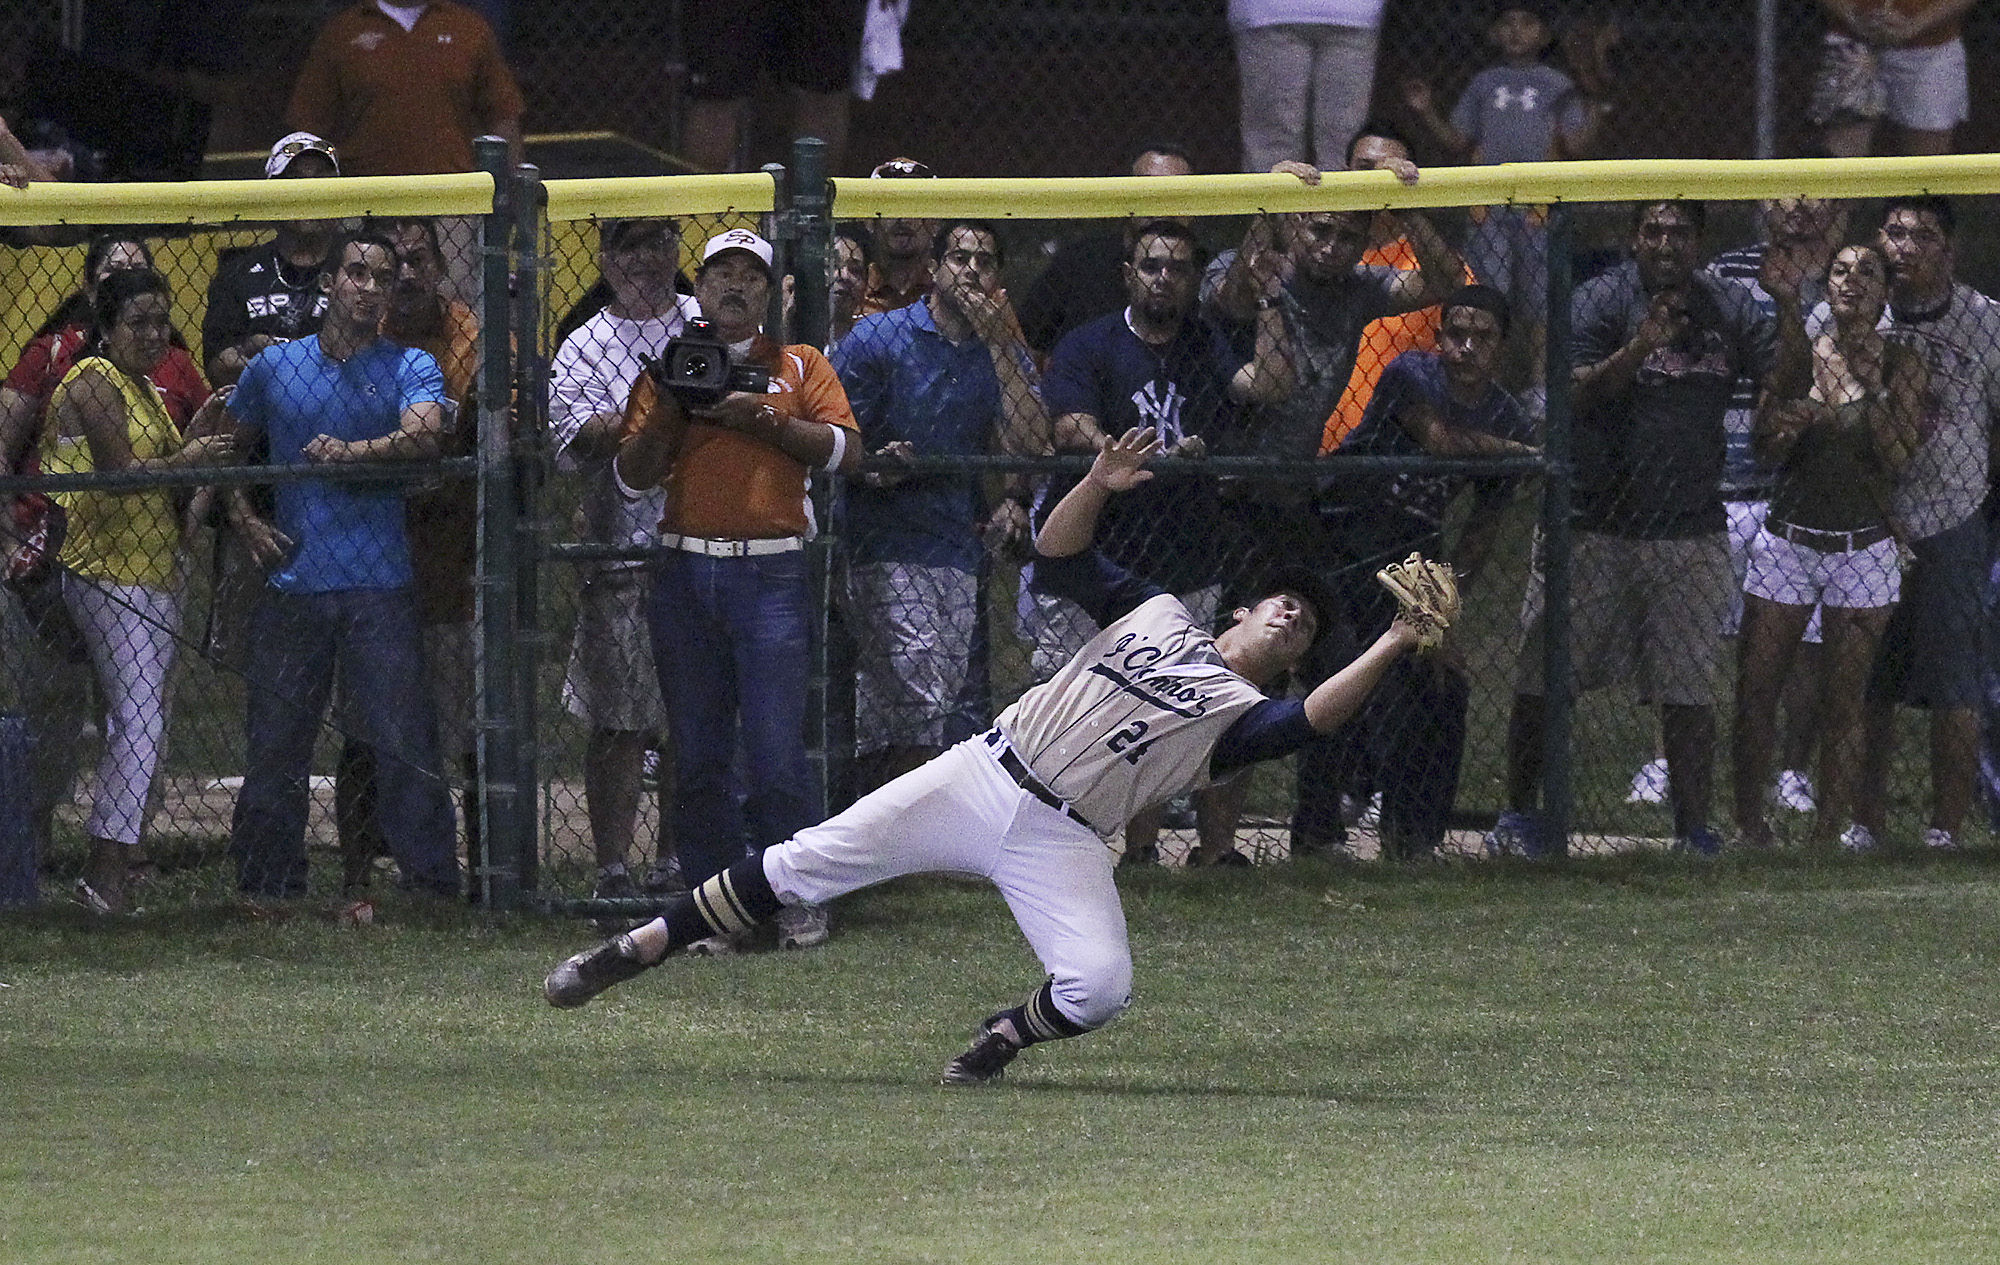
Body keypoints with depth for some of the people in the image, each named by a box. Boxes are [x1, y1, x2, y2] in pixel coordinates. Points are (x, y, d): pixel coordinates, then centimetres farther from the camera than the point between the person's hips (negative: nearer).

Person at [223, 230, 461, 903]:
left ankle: (433, 888, -3)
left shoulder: (410, 368, 4)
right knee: (275, 746, 4)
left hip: (379, 591, -2)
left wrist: (357, 451, -31)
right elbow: (230, 454, 23)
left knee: (404, 742, -7)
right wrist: (246, 523, 7)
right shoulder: (275, 367, 11)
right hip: (292, 587, 2)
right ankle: (266, 887, 14)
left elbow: (425, 434, -17)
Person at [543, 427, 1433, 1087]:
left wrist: (1391, 650, -27)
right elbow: (1058, 555, 14)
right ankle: (636, 951, 2)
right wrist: (1099, 487, -3)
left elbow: (1314, 722, -17)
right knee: (810, 862, -6)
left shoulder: (1248, 713, 5)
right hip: (984, 777, 2)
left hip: (1060, 843, -2)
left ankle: (1002, 1038, 4)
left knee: (1101, 987, -27)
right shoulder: (1156, 616, 16)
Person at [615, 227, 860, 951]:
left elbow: (845, 451, -1)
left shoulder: (800, 368, 12)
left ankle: (797, 900, -1)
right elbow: (631, 477, 8)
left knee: (776, 749, -9)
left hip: (771, 573, -2)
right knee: (698, 753, 2)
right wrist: (672, 409, -5)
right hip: (686, 575, 2)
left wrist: (762, 419, -8)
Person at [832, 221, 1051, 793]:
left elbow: (1031, 445, -3)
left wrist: (999, 344, -8)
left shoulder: (1004, 354, 12)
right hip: (886, 547, -5)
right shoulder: (879, 337, 0)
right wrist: (870, 469, -23)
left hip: (960, 549, 5)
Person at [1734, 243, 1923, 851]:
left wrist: (1873, 387, -17)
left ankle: (1830, 834, 2)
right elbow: (1765, 451, 3)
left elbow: (1899, 459, -9)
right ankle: (1747, 821, 8)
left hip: (1861, 546, -2)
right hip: (1786, 542, 2)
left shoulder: (1901, 365, 0)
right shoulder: (1801, 355, 4)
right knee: (1754, 692, -2)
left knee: (1842, 701, -2)